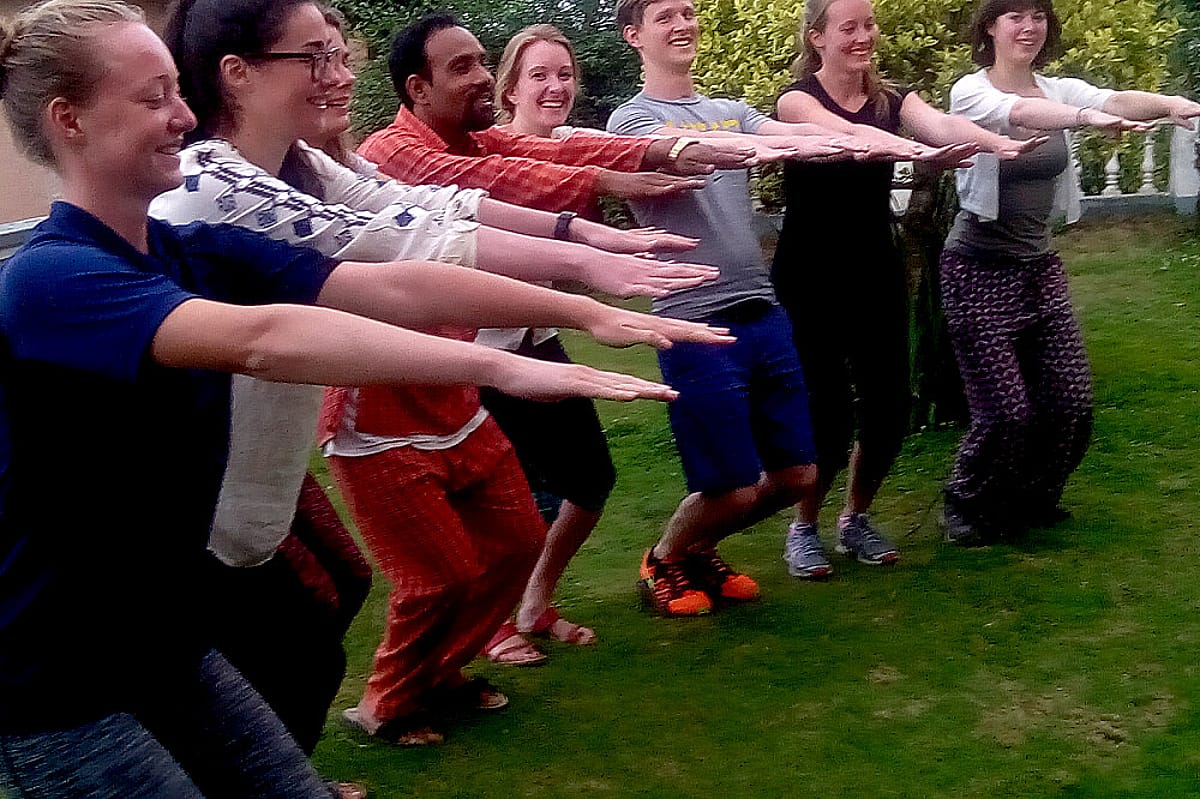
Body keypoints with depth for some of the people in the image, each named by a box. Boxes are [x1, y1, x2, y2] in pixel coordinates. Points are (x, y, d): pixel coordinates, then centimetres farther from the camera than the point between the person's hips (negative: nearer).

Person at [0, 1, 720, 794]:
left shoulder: (195, 252, 1)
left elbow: (390, 288, -9)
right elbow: (260, 339, -39)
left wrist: (583, 310, -16)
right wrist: (502, 366, -44)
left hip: (171, 648, 7)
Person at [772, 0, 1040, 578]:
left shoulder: (892, 99, 5)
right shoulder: (797, 100, -8)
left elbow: (940, 124, -16)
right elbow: (847, 134, -29)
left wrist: (999, 142, -38)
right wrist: (922, 152, -47)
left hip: (877, 276, 5)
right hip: (811, 281, -4)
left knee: (889, 408, 3)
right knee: (831, 414, -6)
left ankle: (856, 519, 28)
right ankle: (803, 527, 18)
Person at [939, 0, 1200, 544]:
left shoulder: (1061, 91, 4)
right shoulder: (971, 92, -11)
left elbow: (1116, 100, -17)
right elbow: (1017, 112, -33)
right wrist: (1088, 118, -52)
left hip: (1038, 266, 6)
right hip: (980, 270, -5)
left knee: (1071, 402, 3)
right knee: (1006, 410, -8)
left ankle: (1032, 501, 29)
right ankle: (967, 508, 18)